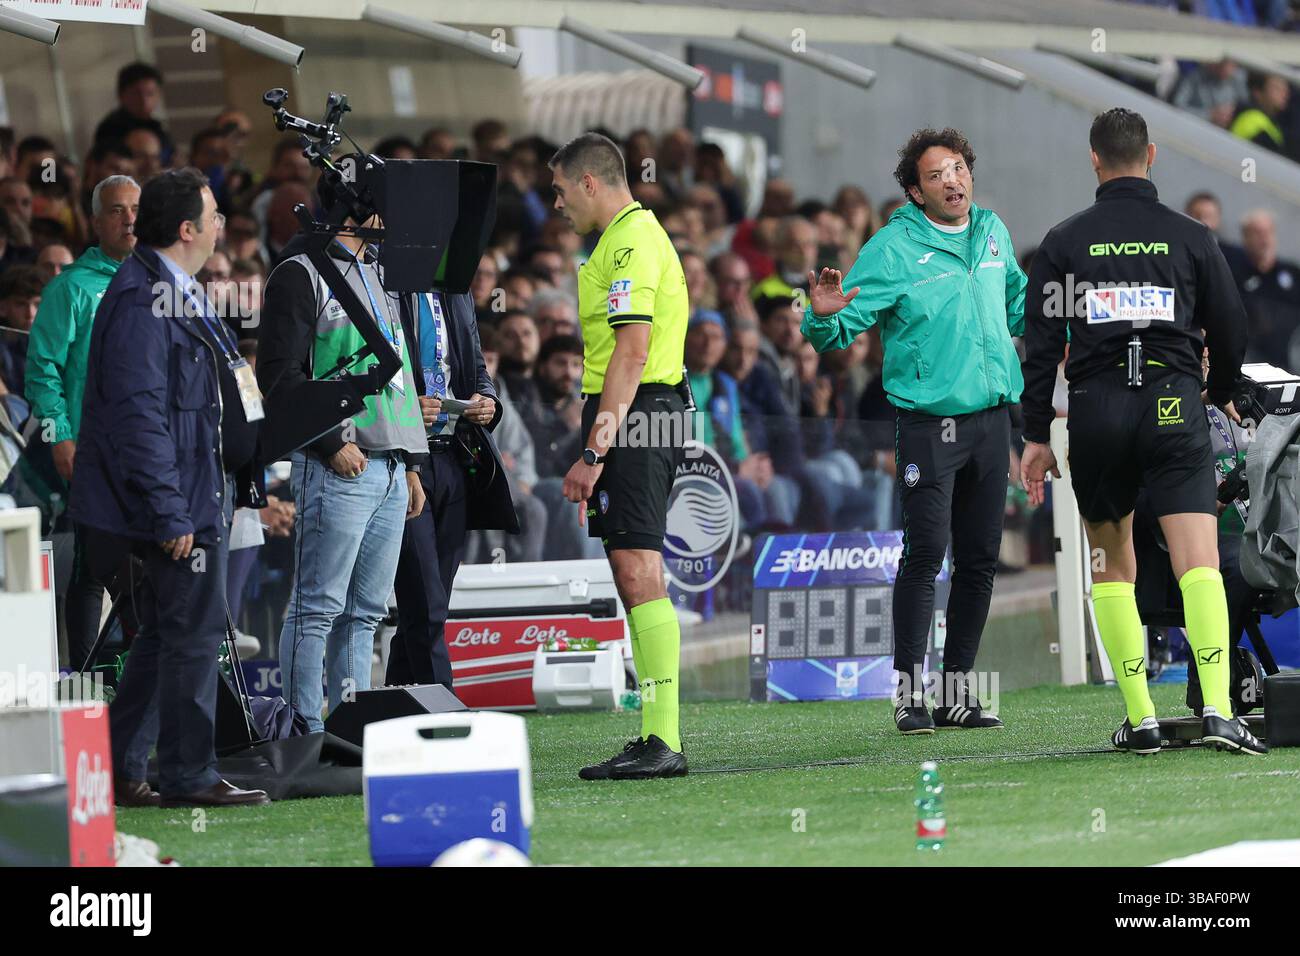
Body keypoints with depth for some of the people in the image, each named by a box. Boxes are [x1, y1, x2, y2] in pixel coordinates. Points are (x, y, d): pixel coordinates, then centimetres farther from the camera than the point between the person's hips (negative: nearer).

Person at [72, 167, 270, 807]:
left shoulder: (175, 295, 17)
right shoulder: (143, 302, -17)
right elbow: (139, 413, -23)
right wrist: (169, 513, -24)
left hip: (198, 499, 11)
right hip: (177, 499, -11)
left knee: (167, 634, 13)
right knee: (195, 632, -6)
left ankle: (120, 772, 18)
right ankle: (189, 776, -1)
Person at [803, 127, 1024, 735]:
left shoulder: (992, 233, 11)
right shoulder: (893, 249, -6)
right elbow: (839, 333, -8)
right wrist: (824, 316, -28)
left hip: (991, 419, 6)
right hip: (928, 423, -6)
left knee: (981, 558, 7)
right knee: (926, 552, -13)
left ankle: (957, 692, 14)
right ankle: (909, 692, -9)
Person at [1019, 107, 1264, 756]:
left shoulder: (1064, 241, 5)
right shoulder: (1190, 237, 5)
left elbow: (1042, 343, 3)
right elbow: (1230, 328, 10)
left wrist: (1036, 436, 9)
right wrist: (1223, 395, 30)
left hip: (1095, 410, 1)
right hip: (1173, 406, -1)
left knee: (1113, 567, 13)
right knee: (1199, 564, -8)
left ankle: (1139, 719, 6)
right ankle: (1217, 708, -25)